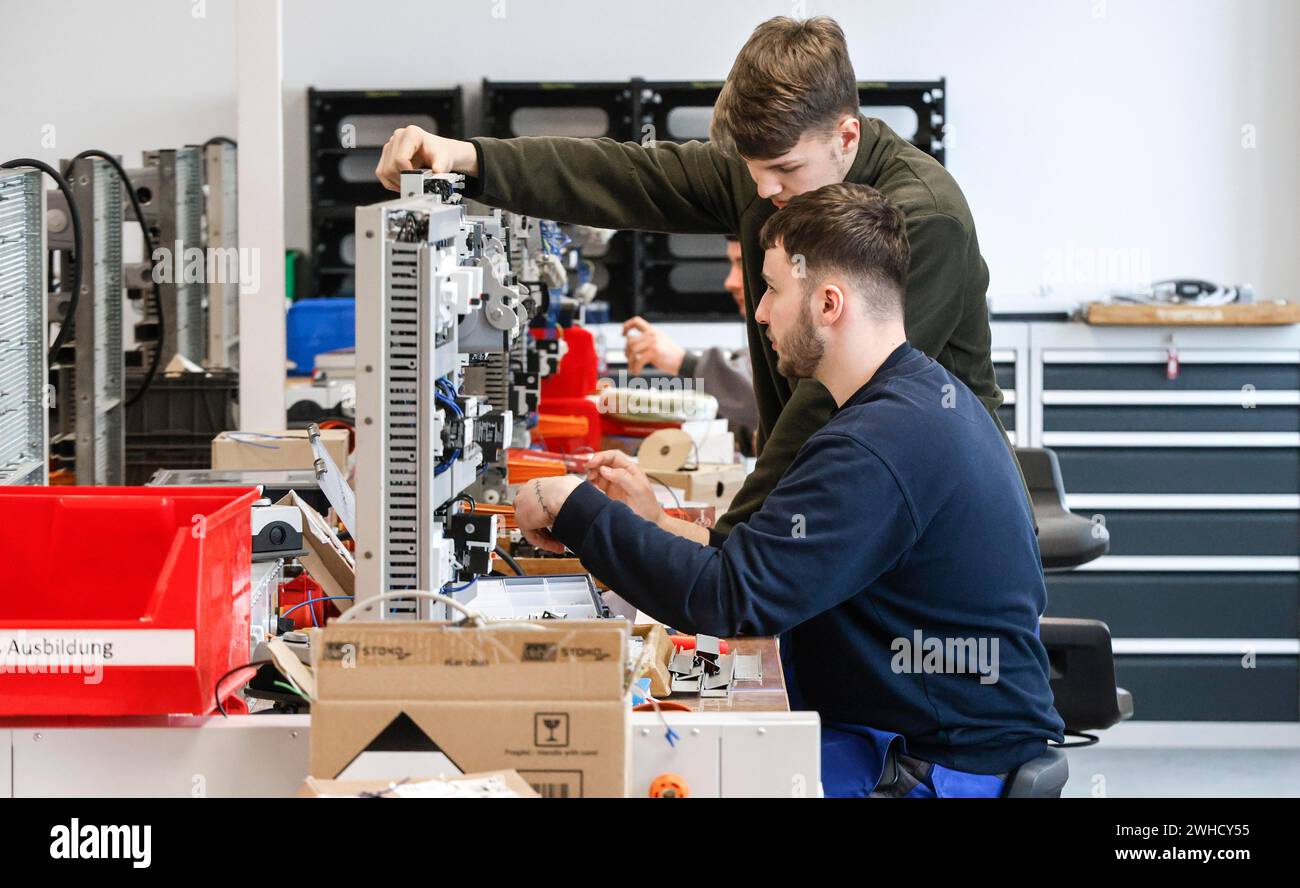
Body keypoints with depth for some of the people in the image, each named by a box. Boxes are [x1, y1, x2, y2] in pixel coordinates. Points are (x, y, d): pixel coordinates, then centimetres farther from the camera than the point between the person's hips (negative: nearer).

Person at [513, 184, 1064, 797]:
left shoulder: (875, 449, -24)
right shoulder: (931, 393, 10)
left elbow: (729, 598, -26)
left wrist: (573, 509, -15)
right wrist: (658, 525, 6)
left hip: (949, 768, -10)